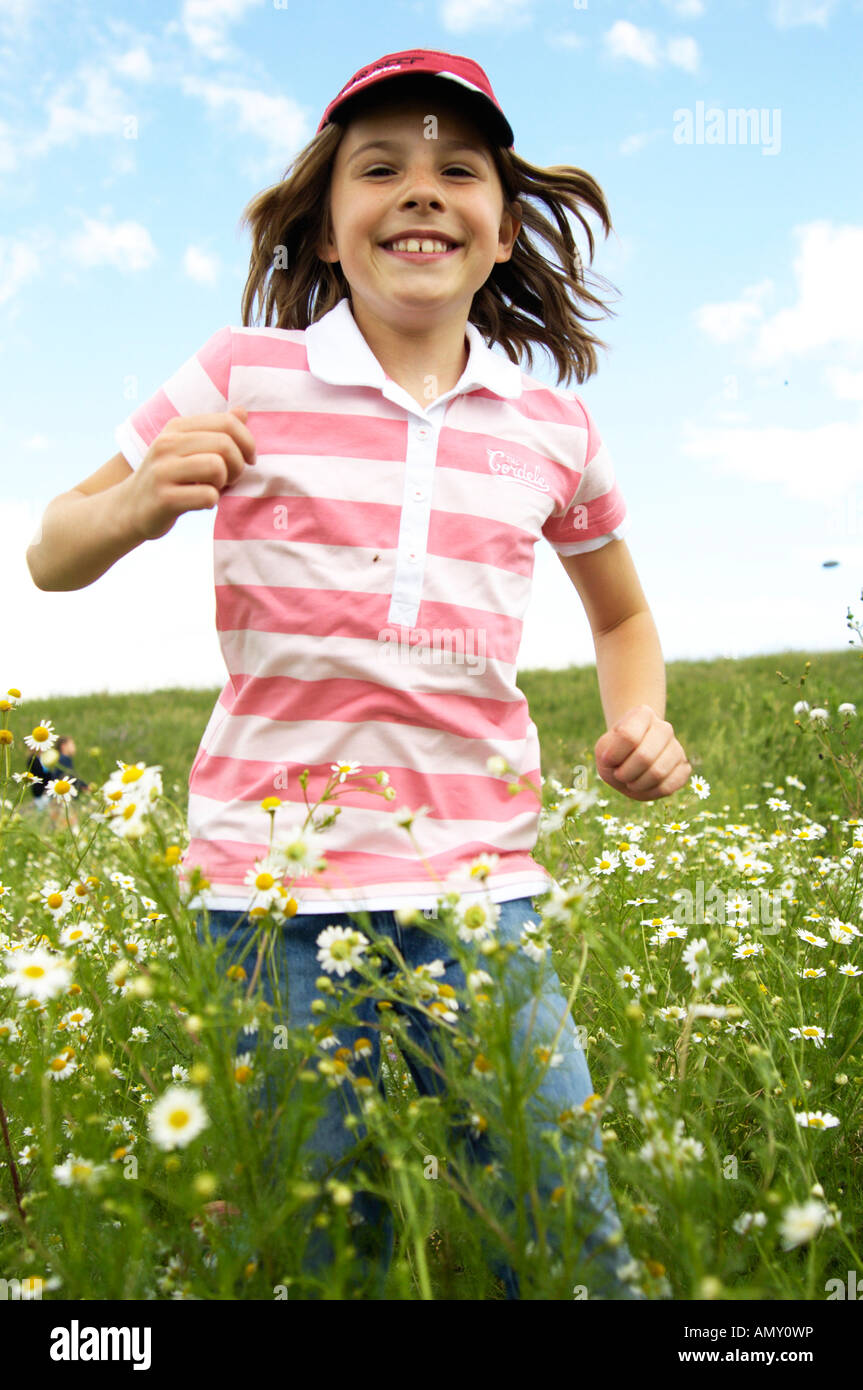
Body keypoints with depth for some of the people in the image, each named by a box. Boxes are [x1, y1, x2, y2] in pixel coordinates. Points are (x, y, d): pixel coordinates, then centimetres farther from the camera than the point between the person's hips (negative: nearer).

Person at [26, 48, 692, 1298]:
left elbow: (622, 612, 25)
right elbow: (53, 561, 8)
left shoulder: (552, 428, 7)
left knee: (575, 1248, 3)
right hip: (273, 882, -1)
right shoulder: (243, 379, 1)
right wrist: (142, 503, -15)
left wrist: (641, 723, 4)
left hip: (483, 882, 2)